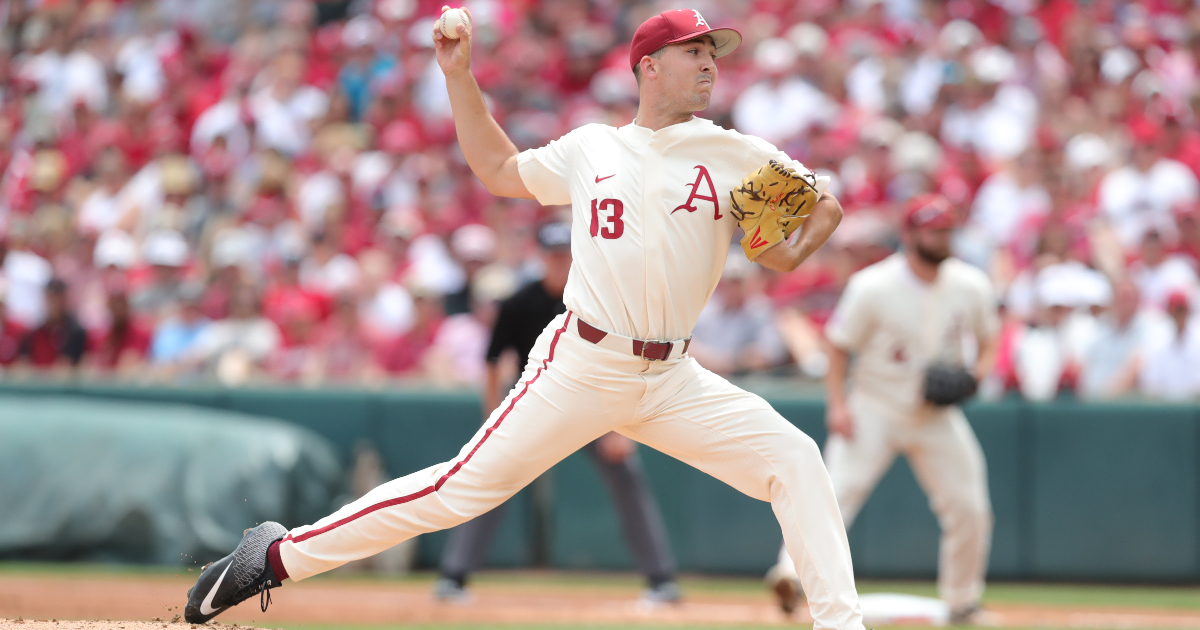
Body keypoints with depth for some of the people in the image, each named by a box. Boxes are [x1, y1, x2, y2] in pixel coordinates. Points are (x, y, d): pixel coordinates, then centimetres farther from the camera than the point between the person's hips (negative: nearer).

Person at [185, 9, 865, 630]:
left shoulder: (735, 155, 5)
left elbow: (827, 207, 11)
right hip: (581, 367, -2)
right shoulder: (590, 148, 8)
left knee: (794, 458, -13)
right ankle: (279, 555, 0)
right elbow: (499, 169, 22)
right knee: (464, 487, -8)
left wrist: (791, 253, -10)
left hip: (673, 380, 2)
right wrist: (460, 76, 16)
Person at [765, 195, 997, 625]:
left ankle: (961, 600, 17)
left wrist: (980, 368, -8)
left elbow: (987, 334, 13)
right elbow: (839, 344, -7)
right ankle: (795, 571, -22)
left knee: (970, 509, 0)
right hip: (875, 408, -3)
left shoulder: (970, 287, -4)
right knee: (839, 489, -22)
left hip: (938, 416, 4)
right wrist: (837, 404, -17)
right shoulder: (873, 287, -15)